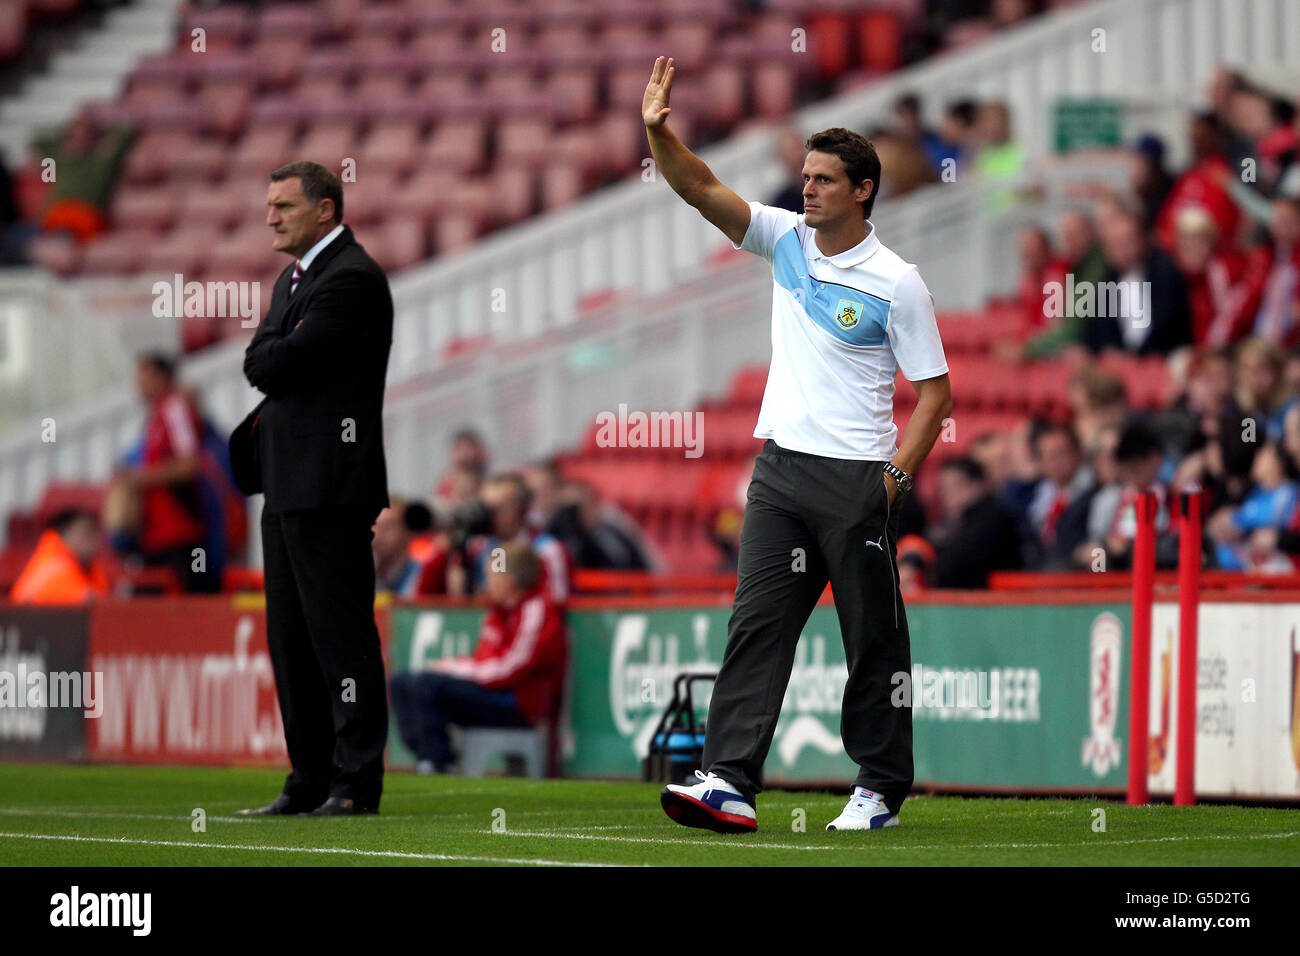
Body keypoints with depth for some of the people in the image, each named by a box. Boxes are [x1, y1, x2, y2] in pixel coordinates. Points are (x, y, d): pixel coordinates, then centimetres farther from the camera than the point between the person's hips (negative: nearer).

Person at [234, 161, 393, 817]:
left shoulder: (352, 279, -12)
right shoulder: (292, 278, 21)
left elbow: (274, 364, -16)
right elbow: (259, 363, 20)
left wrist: (267, 357, 3)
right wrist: (276, 358, 1)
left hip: (329, 487, -10)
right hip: (288, 485, 10)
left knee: (340, 633, -9)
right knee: (291, 639, 11)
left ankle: (357, 781, -7)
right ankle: (311, 780, 16)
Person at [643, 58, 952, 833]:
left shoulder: (896, 282, -7)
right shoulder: (786, 240, 8)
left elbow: (936, 390, -5)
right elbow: (700, 188, 2)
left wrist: (896, 476, -13)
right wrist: (660, 131, -14)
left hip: (857, 478, -5)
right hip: (780, 473, 5)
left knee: (874, 639, 3)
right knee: (757, 625, -4)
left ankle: (881, 790, 12)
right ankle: (730, 782, -10)